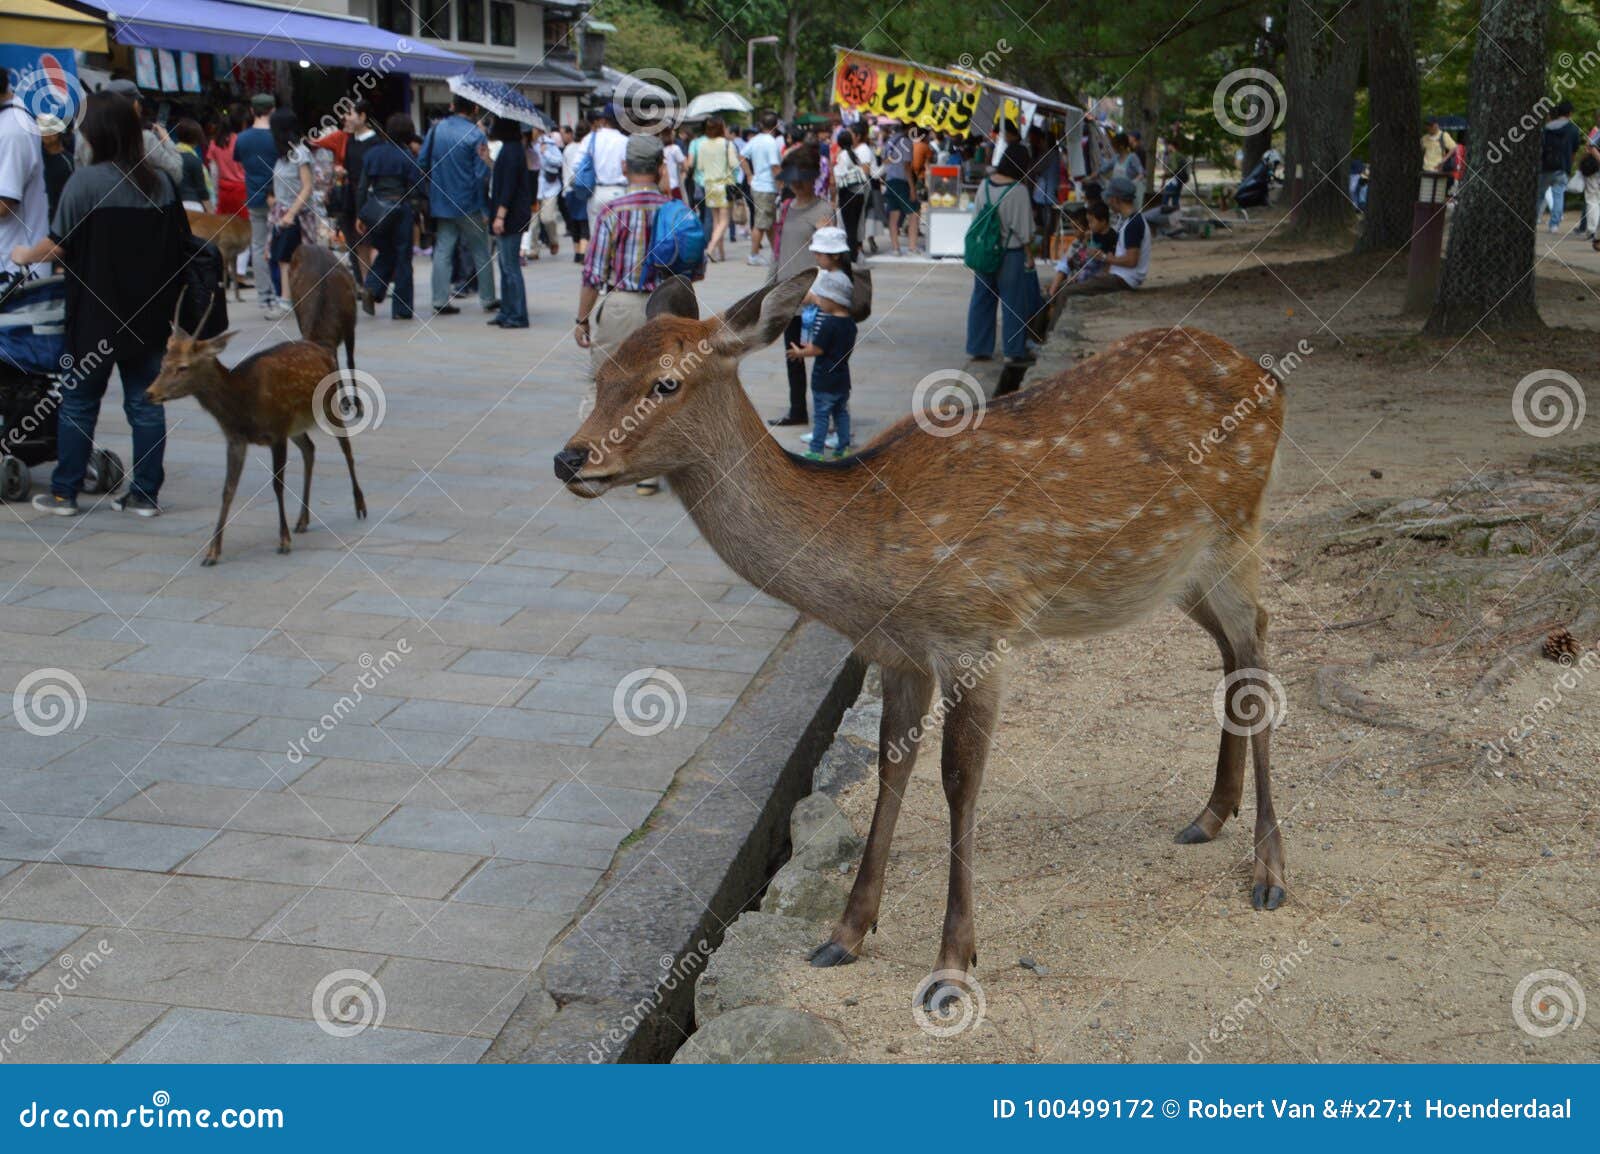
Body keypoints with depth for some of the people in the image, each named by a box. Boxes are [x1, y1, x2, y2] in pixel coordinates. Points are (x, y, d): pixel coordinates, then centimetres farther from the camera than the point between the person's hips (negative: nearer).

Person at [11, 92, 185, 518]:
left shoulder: (86, 181, -13)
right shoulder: (160, 182, 2)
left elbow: (58, 245, -11)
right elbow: (179, 247, 7)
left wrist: (24, 255, 8)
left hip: (97, 317, -4)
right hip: (149, 317, 4)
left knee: (79, 403, 8)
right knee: (145, 403, 8)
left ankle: (64, 492, 14)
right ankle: (145, 494, 10)